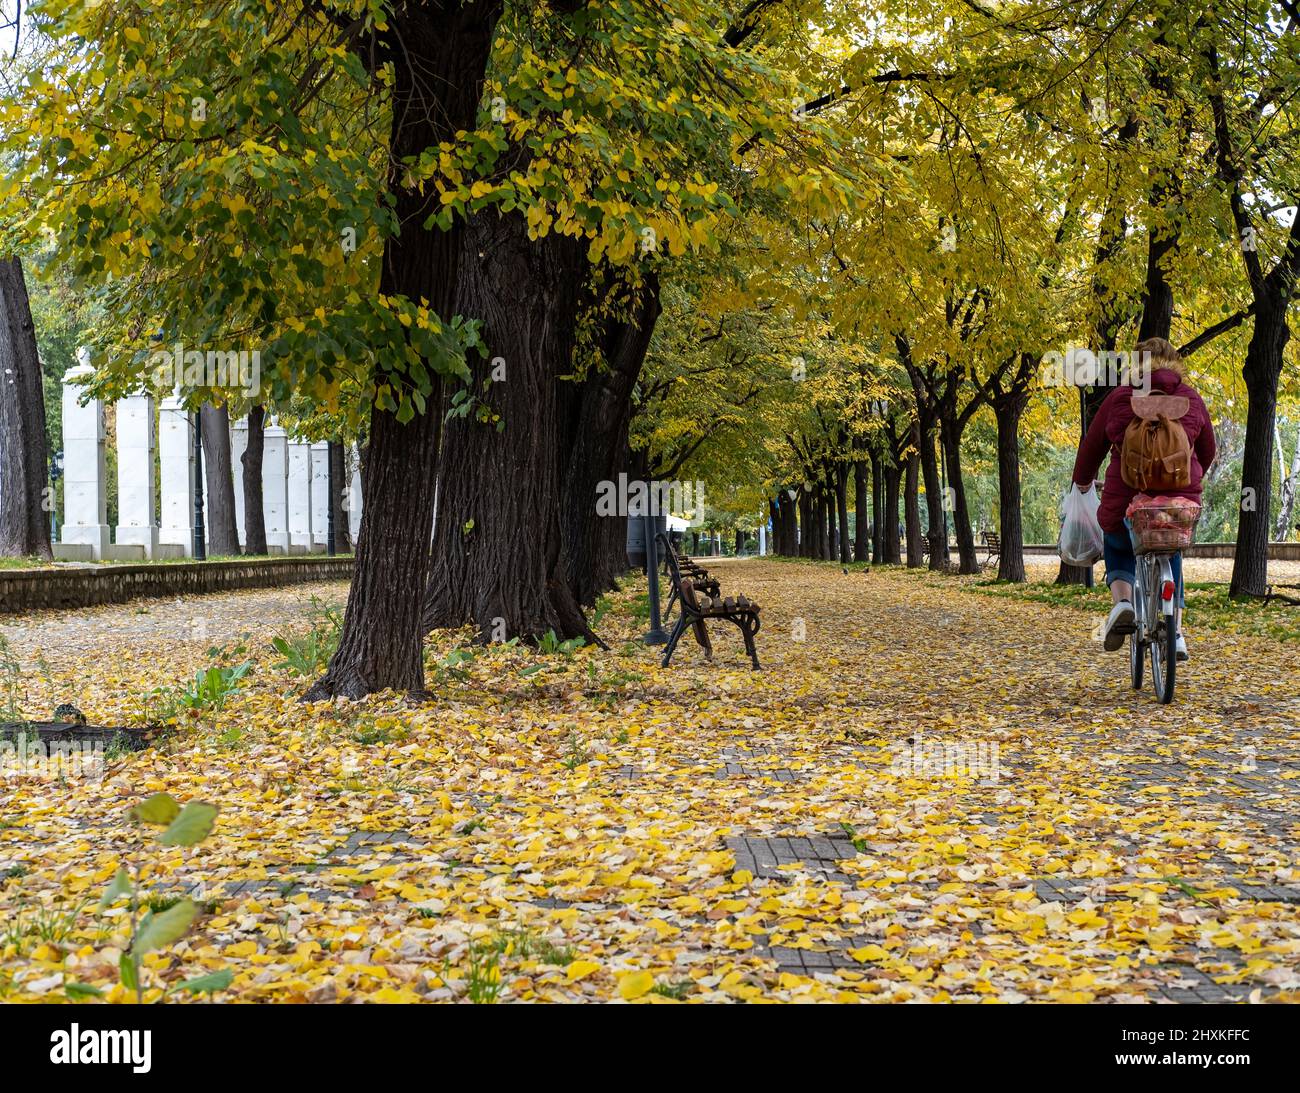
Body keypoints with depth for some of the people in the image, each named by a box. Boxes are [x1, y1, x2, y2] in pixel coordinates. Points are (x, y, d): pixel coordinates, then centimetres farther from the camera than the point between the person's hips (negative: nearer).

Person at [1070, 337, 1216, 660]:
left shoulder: (1119, 398, 0)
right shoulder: (1192, 400, 6)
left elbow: (1091, 448, 8)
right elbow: (1208, 452, 17)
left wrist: (1082, 482, 26)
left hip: (1126, 502, -1)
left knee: (1118, 548, 29)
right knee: (1170, 558, 27)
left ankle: (1122, 602, 1)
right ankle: (1175, 634, 14)